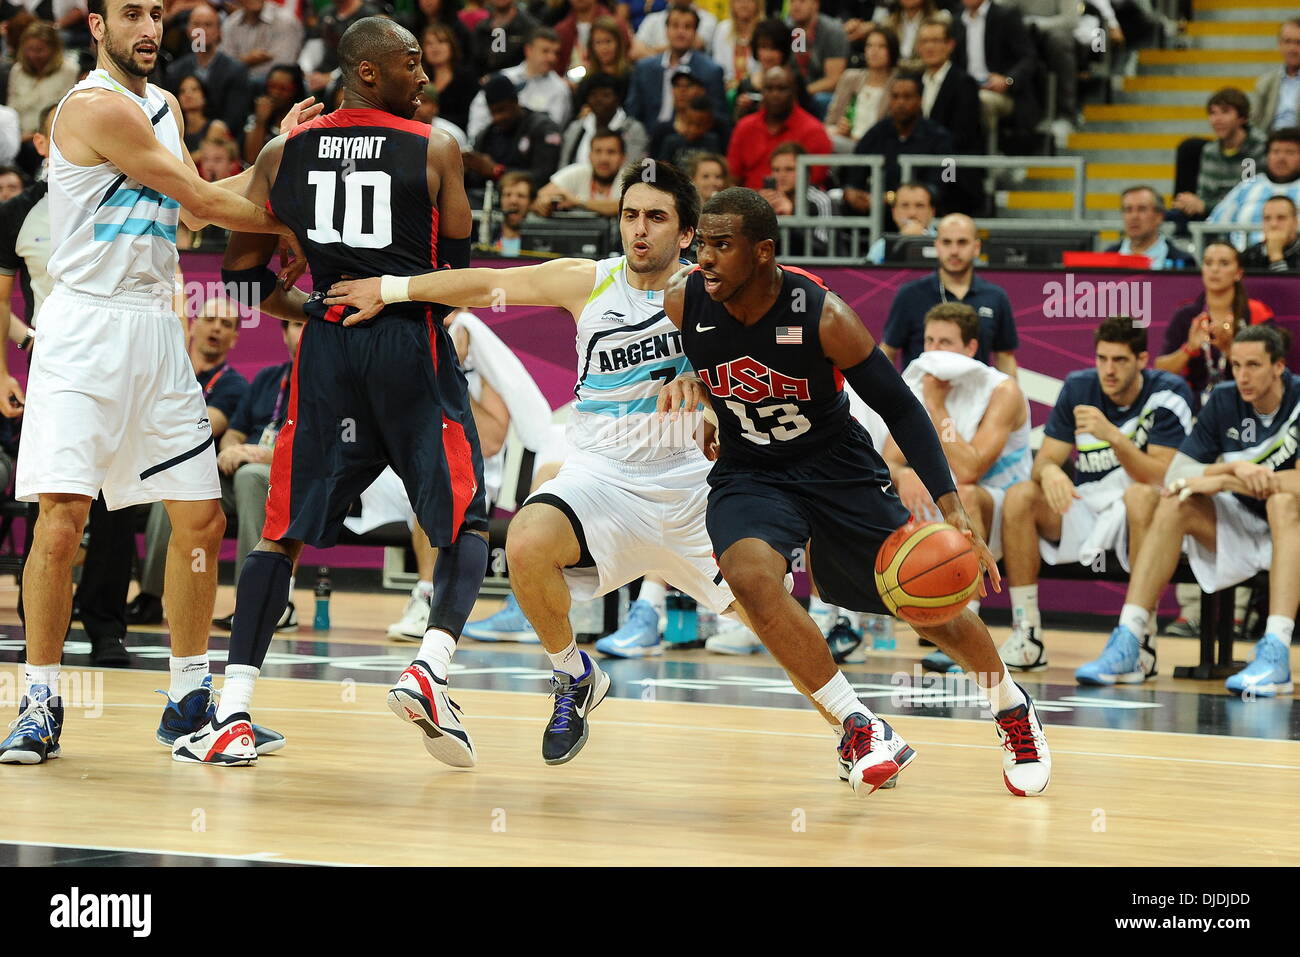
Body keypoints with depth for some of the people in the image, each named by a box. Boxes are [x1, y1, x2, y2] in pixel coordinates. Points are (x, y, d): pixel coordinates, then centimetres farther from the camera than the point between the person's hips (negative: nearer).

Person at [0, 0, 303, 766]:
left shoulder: (164, 106, 16)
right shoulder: (97, 107, -12)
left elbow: (194, 211, 8)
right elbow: (197, 199, -10)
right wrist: (285, 227, 2)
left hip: (156, 324, 9)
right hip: (87, 324, -8)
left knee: (202, 517, 8)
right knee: (63, 513, -15)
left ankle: (190, 698, 19)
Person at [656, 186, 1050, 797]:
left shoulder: (822, 316, -25)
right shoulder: (681, 303, -17)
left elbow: (900, 407, -16)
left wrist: (951, 508, -23)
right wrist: (684, 385, -11)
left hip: (836, 466, -1)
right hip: (748, 473, 1)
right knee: (750, 574, -31)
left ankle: (1010, 706, 36)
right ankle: (860, 729, -20)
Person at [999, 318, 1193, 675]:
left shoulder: (1168, 395, -12)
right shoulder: (1078, 388, 0)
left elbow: (1159, 478, -20)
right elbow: (1044, 460, -3)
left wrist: (1113, 436, -34)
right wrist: (1049, 471, -28)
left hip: (1141, 521, -4)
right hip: (1086, 506, 4)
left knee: (1141, 497, -38)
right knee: (1019, 497, -20)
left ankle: (1142, 641, -34)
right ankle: (1027, 636, -18)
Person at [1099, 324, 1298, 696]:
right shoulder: (1224, 401, -2)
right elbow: (1176, 476, -5)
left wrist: (1219, 479, -25)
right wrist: (1234, 469, -24)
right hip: (1242, 526, 5)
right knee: (1174, 505, -18)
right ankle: (1126, 645, -24)